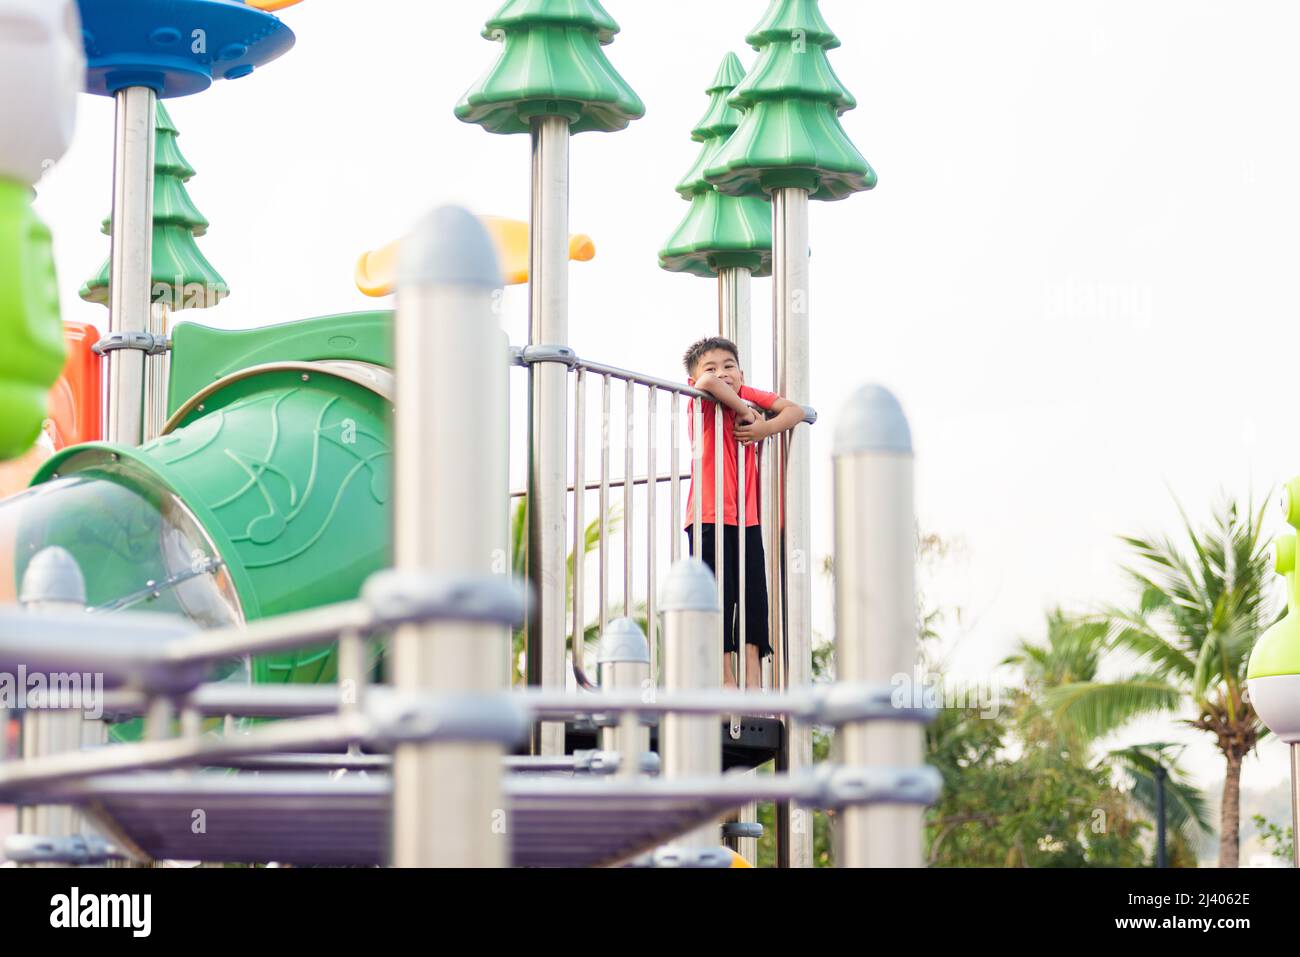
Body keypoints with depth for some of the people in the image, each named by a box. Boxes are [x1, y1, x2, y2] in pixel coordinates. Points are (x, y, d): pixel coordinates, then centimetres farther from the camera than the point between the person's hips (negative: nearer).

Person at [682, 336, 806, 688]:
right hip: (709, 519, -5)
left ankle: (754, 690, 2)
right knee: (718, 598, -4)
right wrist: (743, 410, -17)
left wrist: (765, 428, -12)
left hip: (747, 519, 5)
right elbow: (709, 384, -28)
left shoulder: (749, 396, 11)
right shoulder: (702, 404, -4)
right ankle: (725, 681, 1)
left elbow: (795, 410, 5)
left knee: (754, 600, 2)